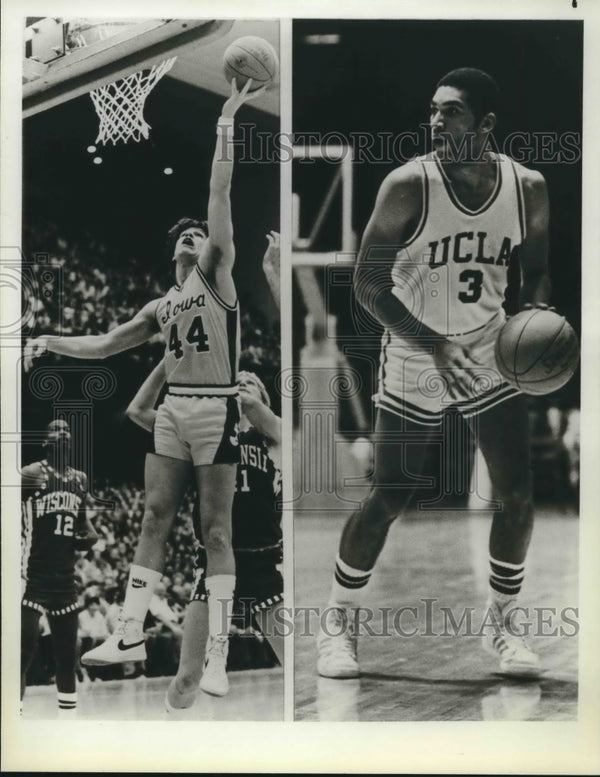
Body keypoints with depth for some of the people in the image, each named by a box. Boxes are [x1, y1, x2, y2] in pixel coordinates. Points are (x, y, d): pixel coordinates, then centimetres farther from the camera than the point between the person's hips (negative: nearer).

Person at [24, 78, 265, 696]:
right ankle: (131, 633, 11)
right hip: (172, 409, 6)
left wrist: (225, 126, -12)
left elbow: (219, 196, -8)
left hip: (215, 408, -6)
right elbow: (106, 344, 23)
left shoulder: (215, 274, 1)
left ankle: (216, 654, 0)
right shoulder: (162, 305, 18)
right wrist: (51, 342, 13)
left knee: (215, 530, -3)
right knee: (154, 517, 5)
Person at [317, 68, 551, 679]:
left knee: (518, 494, 0)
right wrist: (434, 346, -25)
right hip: (414, 359, -3)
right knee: (387, 498, -2)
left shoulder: (528, 188, -7)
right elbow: (368, 284, -16)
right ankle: (338, 625, 18)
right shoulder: (408, 185, -19)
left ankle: (501, 624, 21)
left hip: (489, 352, 4)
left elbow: (534, 270, 8)